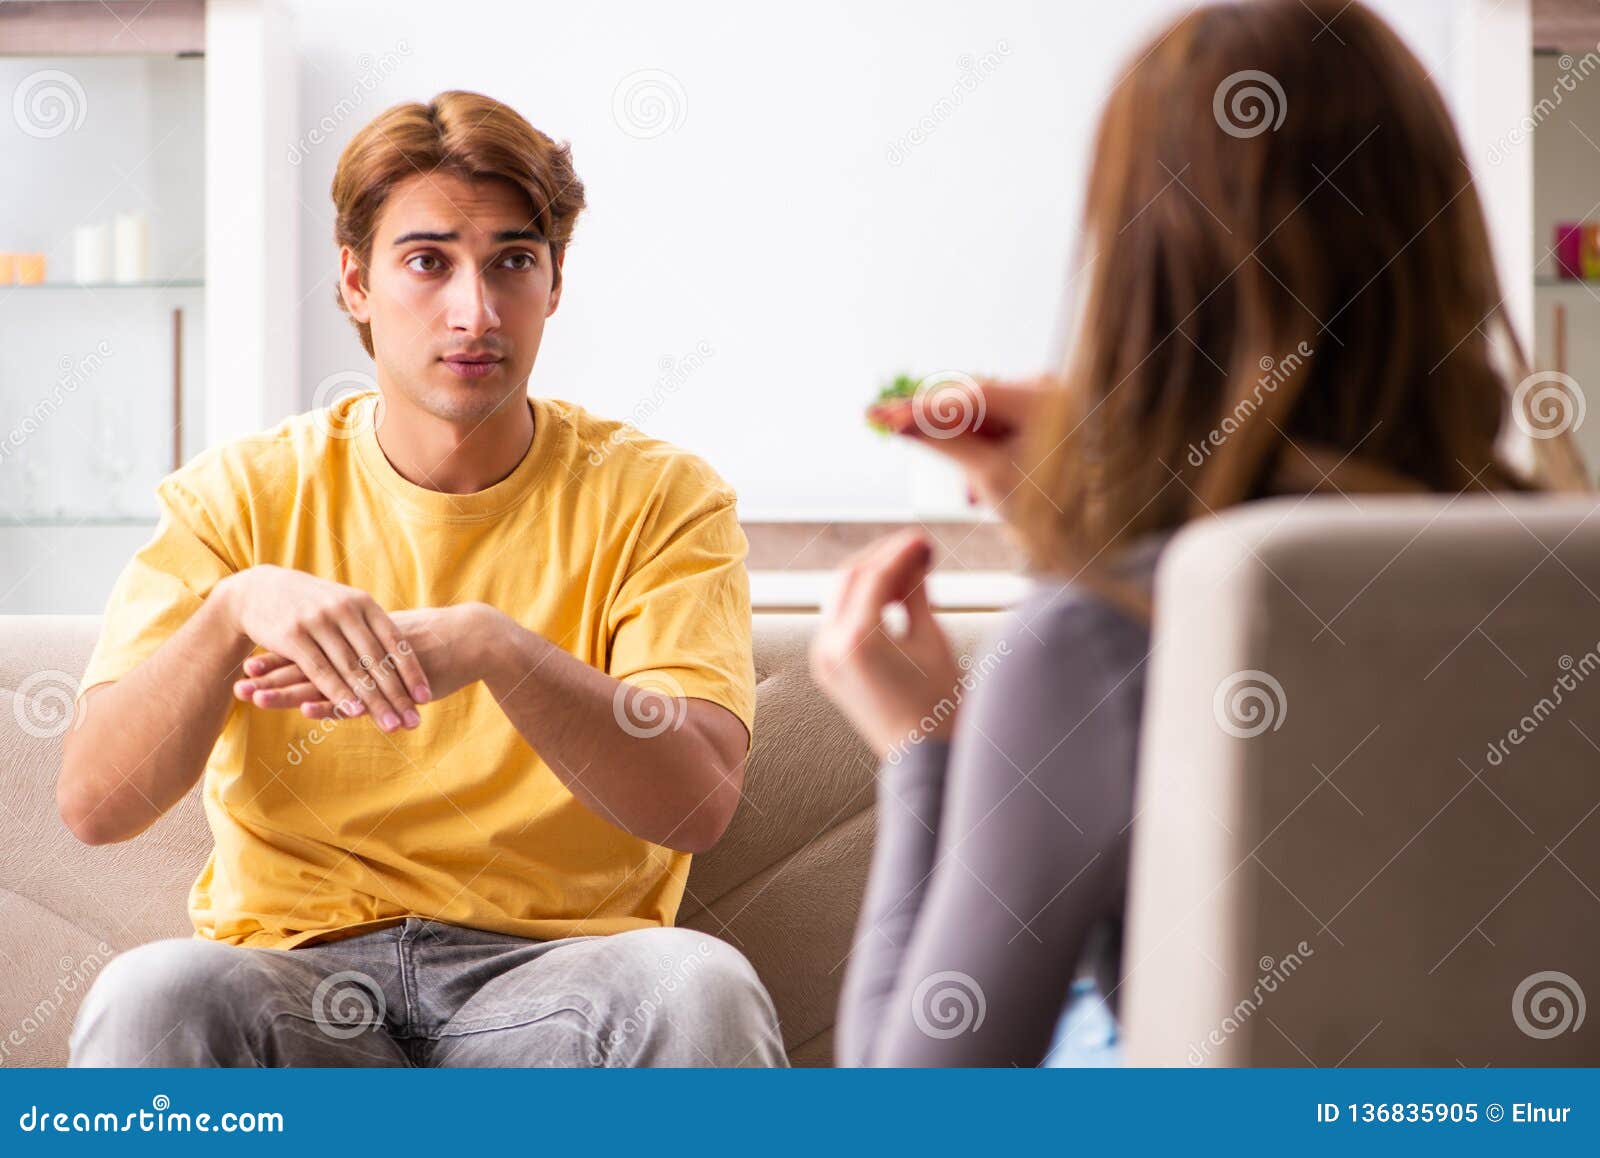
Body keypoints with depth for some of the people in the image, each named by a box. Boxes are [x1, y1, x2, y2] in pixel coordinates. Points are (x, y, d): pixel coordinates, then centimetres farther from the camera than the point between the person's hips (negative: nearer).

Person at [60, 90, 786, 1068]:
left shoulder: (658, 498, 4)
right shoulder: (240, 495, 6)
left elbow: (699, 800, -11)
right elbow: (94, 804, -5)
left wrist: (496, 647, -25)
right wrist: (234, 607, -22)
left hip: (555, 979, 0)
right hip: (299, 973, 0)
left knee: (701, 983, -34)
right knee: (152, 994, -33)